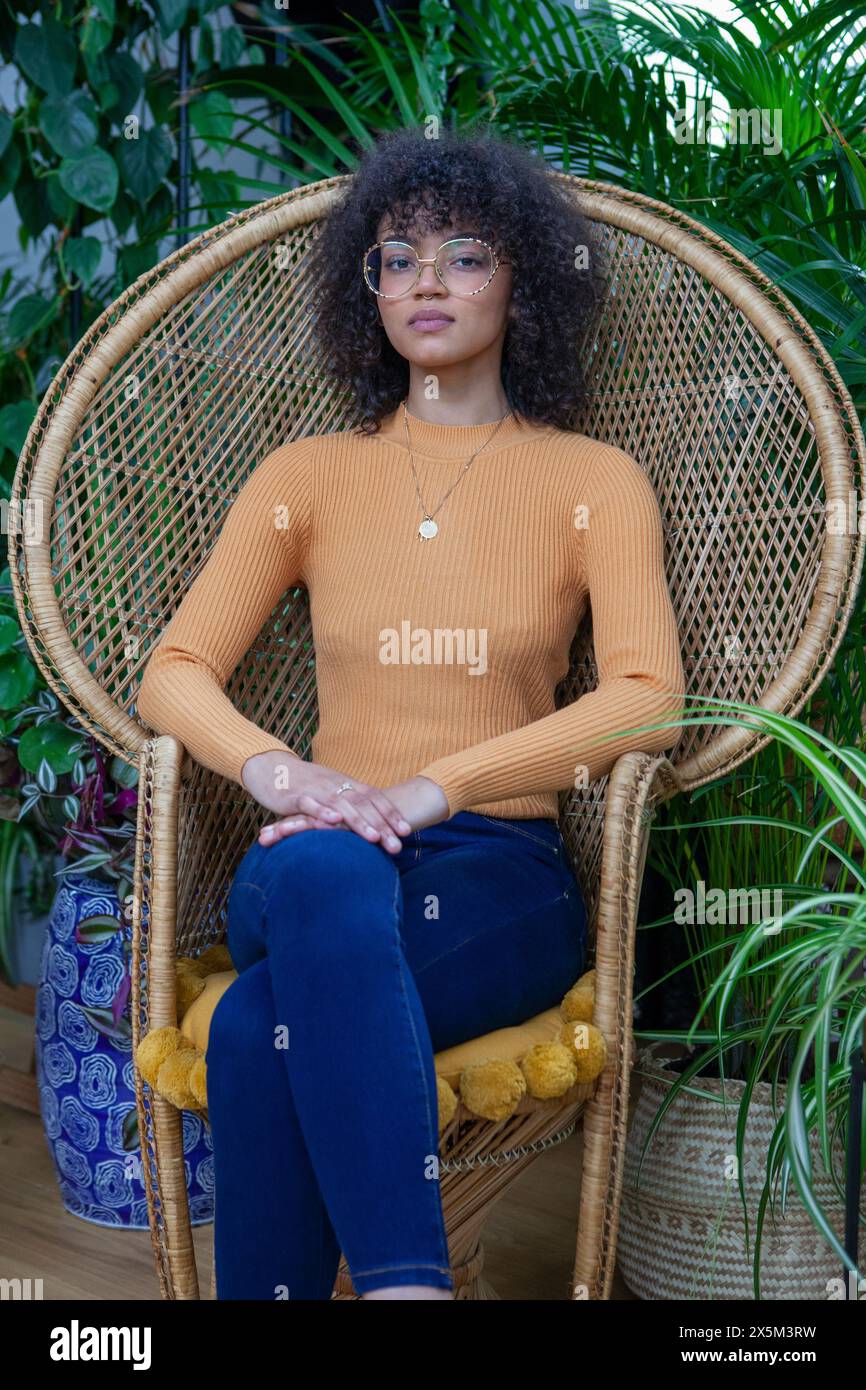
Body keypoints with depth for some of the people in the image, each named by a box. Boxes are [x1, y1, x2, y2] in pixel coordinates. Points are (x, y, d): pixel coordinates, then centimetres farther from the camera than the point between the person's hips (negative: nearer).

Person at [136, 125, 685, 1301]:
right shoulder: (308, 475, 15)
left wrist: (432, 785, -19)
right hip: (313, 874, 2)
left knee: (262, 1025, -34)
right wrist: (279, 770, -17)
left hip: (503, 875, -2)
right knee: (320, 868, -37)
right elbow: (173, 672, 6)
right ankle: (404, 1277, -36)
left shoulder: (593, 481, 9)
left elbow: (648, 698, -7)